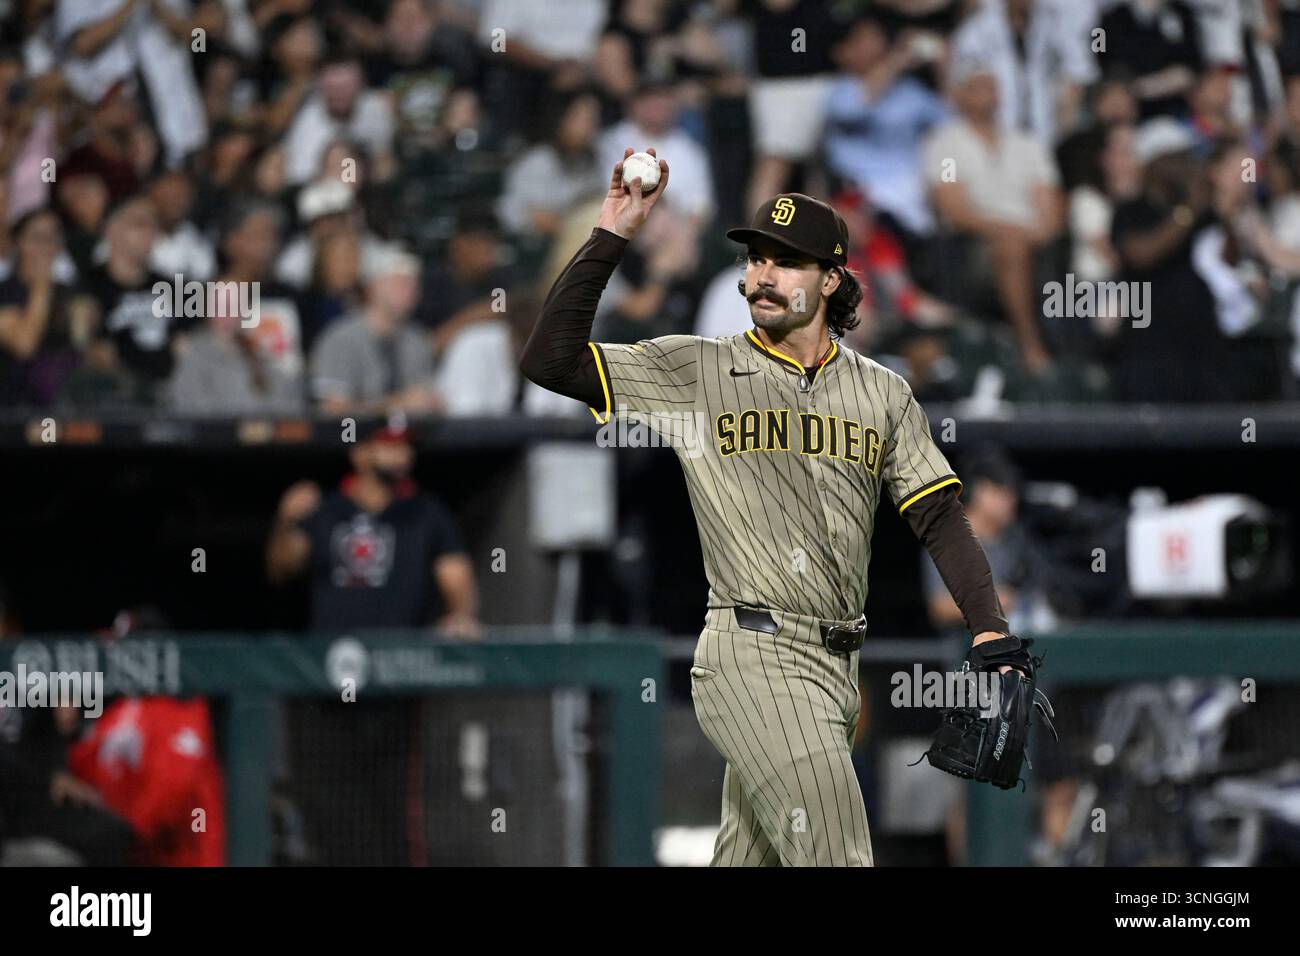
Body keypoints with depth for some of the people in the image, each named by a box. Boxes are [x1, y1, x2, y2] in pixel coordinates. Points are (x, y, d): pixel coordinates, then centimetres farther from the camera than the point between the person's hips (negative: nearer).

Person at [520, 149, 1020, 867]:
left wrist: (989, 631, -5)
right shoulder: (693, 371, 4)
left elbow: (939, 517, 10)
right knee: (836, 857, -16)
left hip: (839, 671, 5)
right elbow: (548, 361, -4)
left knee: (750, 857, 8)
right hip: (751, 658, -5)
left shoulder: (881, 393, 14)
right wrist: (612, 236, -8)